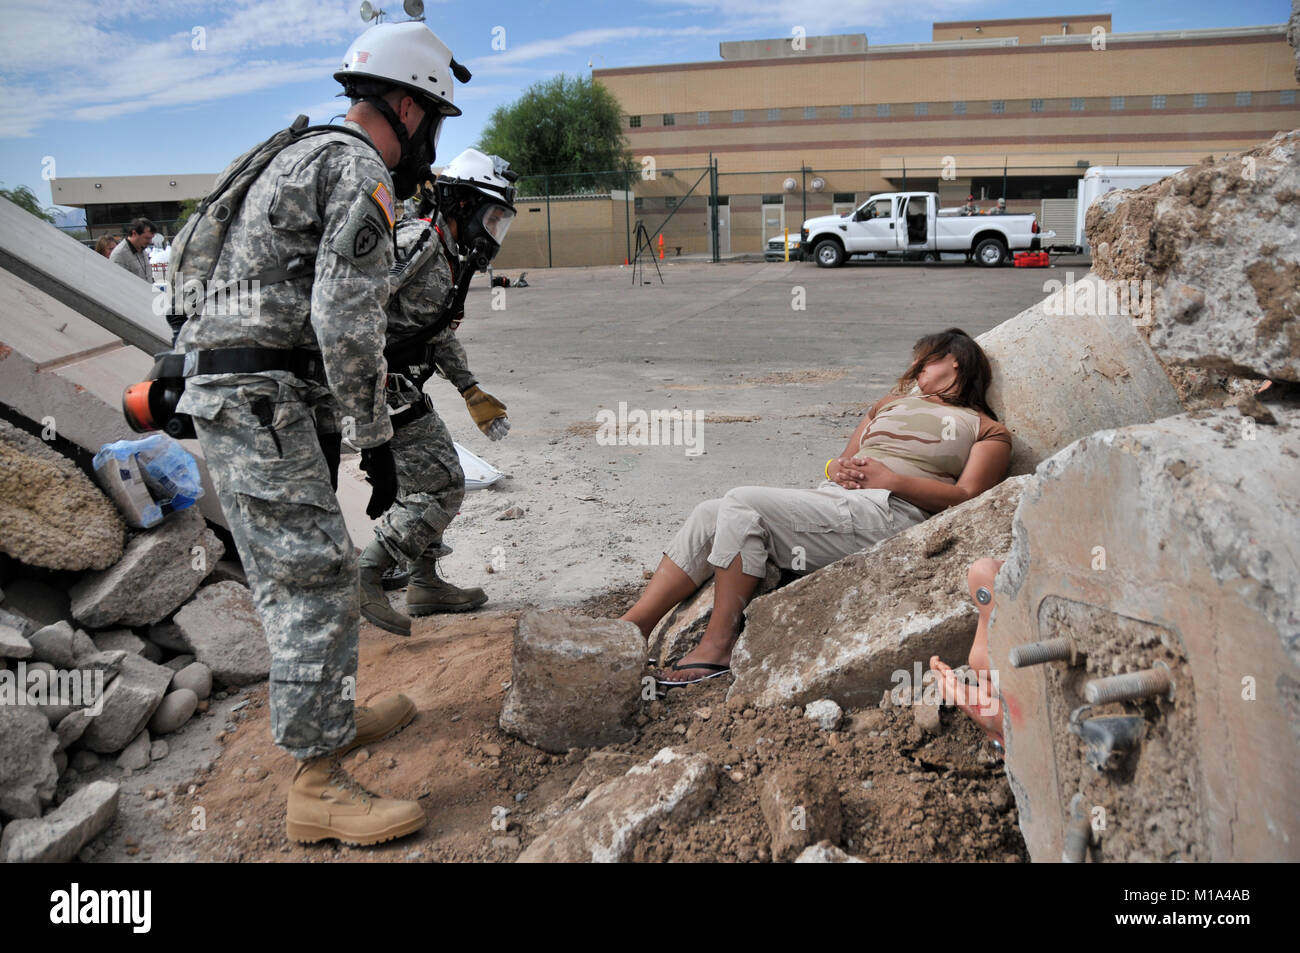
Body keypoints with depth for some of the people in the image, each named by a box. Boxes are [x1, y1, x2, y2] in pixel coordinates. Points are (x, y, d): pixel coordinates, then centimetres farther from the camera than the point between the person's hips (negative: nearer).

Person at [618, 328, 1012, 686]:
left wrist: (892, 479, -11)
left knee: (742, 503, -26)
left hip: (888, 511, -7)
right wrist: (838, 469, 4)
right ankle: (628, 630, -17)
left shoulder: (987, 430, 15)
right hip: (834, 498, 7)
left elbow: (967, 498, -1)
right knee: (709, 514, -14)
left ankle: (717, 647, -22)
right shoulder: (892, 403, 34)